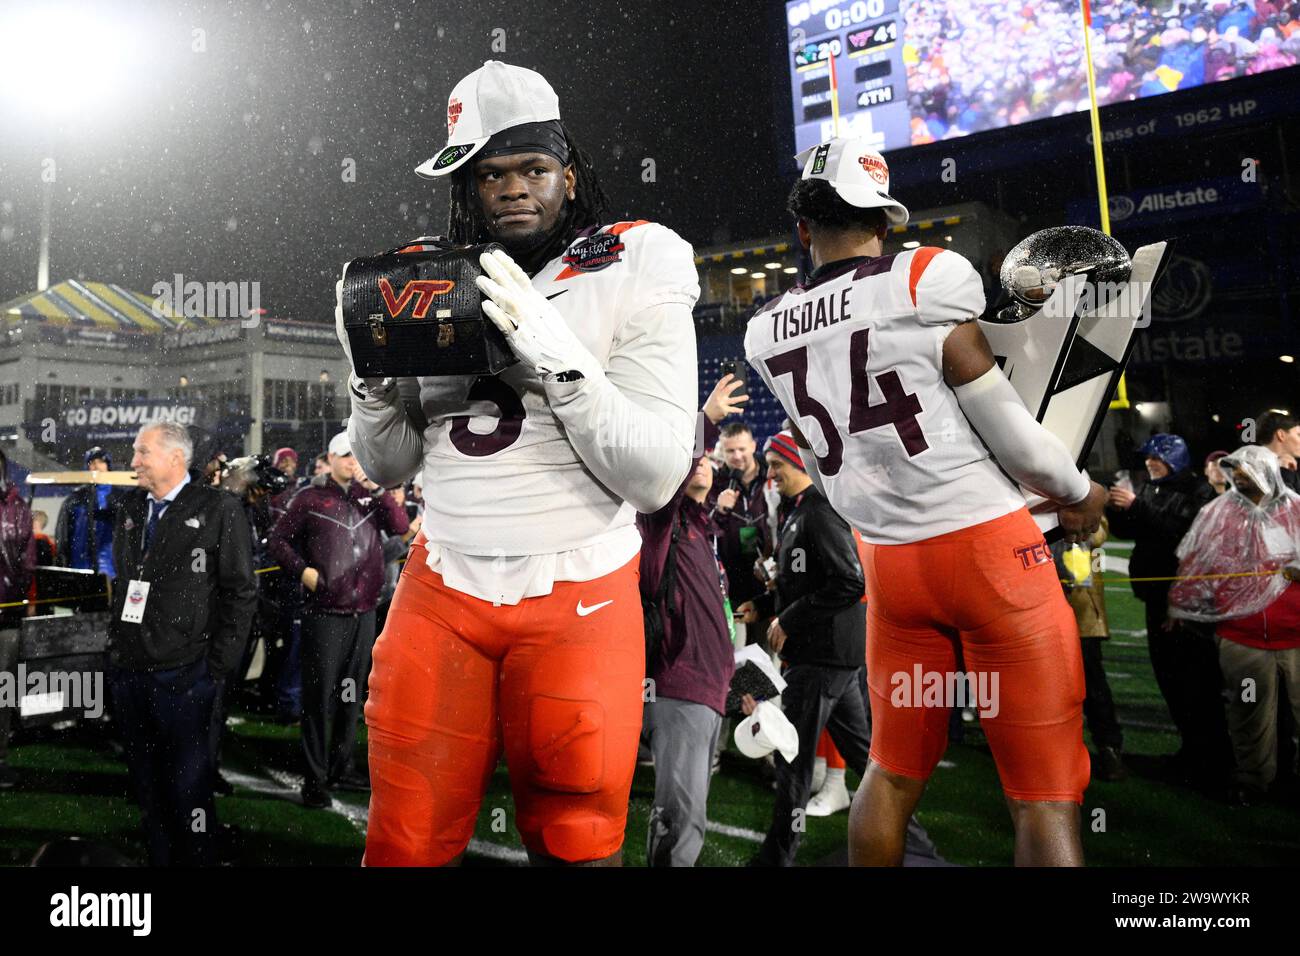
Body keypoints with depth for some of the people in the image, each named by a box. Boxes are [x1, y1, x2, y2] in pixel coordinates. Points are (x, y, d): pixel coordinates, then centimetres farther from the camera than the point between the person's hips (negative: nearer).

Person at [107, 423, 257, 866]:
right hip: (127, 671, 6)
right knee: (146, 785, 17)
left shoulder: (219, 509, -8)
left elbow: (240, 592, -9)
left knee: (188, 789, 4)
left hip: (183, 675, -6)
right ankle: (158, 857, 33)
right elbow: (121, 583, 21)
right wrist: (116, 647, 12)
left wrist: (217, 670, -11)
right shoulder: (130, 509, 11)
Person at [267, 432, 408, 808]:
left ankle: (343, 767, 26)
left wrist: (376, 488, -13)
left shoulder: (371, 495, 8)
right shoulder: (311, 497, 0)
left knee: (351, 693, 13)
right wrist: (302, 570, -9)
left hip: (364, 612, 4)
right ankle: (315, 778, 9)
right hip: (324, 613, -4)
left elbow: (400, 526, -6)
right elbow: (277, 539, 3)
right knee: (319, 695, 0)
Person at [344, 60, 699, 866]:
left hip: (578, 602, -3)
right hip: (442, 593, 3)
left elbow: (655, 477, -13)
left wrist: (555, 355, -22)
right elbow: (390, 465, 14)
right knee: (406, 843, 9)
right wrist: (372, 372, -5)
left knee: (574, 845, 10)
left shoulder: (634, 276, -4)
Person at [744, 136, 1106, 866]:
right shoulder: (928, 280, -12)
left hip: (887, 559, 5)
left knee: (894, 772, 19)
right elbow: (1005, 426, -7)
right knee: (1044, 792, 6)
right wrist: (1078, 492, 9)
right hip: (987, 546, -5)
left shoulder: (768, 333, 4)